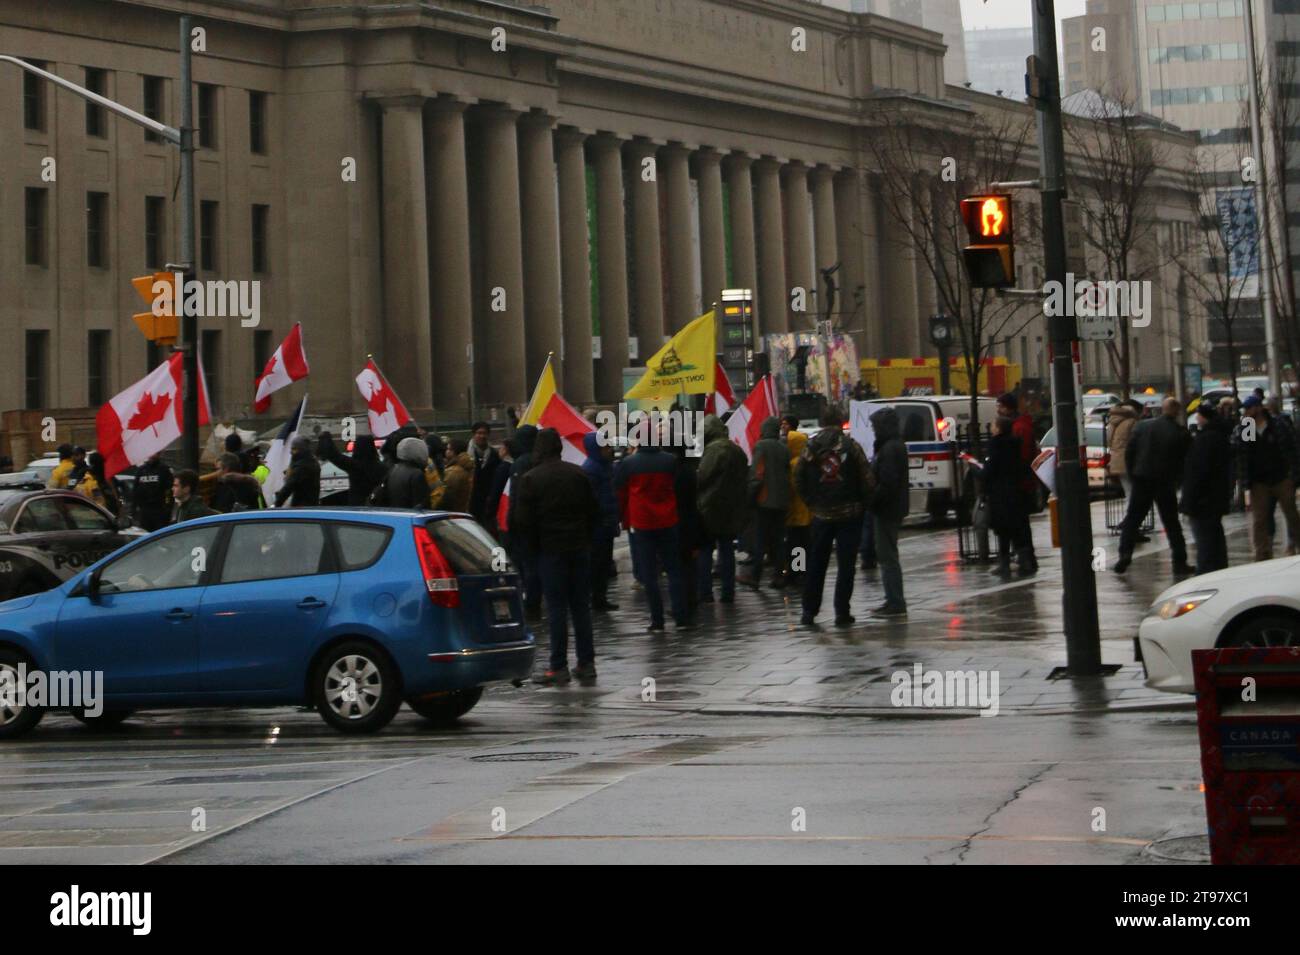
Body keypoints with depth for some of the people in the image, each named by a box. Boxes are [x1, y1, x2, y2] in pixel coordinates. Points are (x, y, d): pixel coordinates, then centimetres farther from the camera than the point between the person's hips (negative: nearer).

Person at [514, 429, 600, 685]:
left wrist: (534, 546, 4)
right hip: (580, 548, 4)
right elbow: (594, 513, 7)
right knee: (581, 606, 9)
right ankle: (586, 663, 10)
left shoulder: (530, 479, -9)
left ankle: (559, 666, -2)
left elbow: (523, 521, -10)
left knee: (556, 608, -2)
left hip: (550, 549, -4)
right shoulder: (577, 473, 5)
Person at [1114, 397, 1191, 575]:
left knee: (1132, 520, 9)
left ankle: (1125, 555, -2)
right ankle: (1179, 563, 6)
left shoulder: (1143, 426, 0)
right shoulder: (1180, 433, -8)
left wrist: (1132, 473, 12)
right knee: (1172, 524, 6)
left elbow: (1129, 452, 3)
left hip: (1142, 480, 1)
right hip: (1166, 483, -1)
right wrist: (1176, 480, 10)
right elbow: (1186, 460, -3)